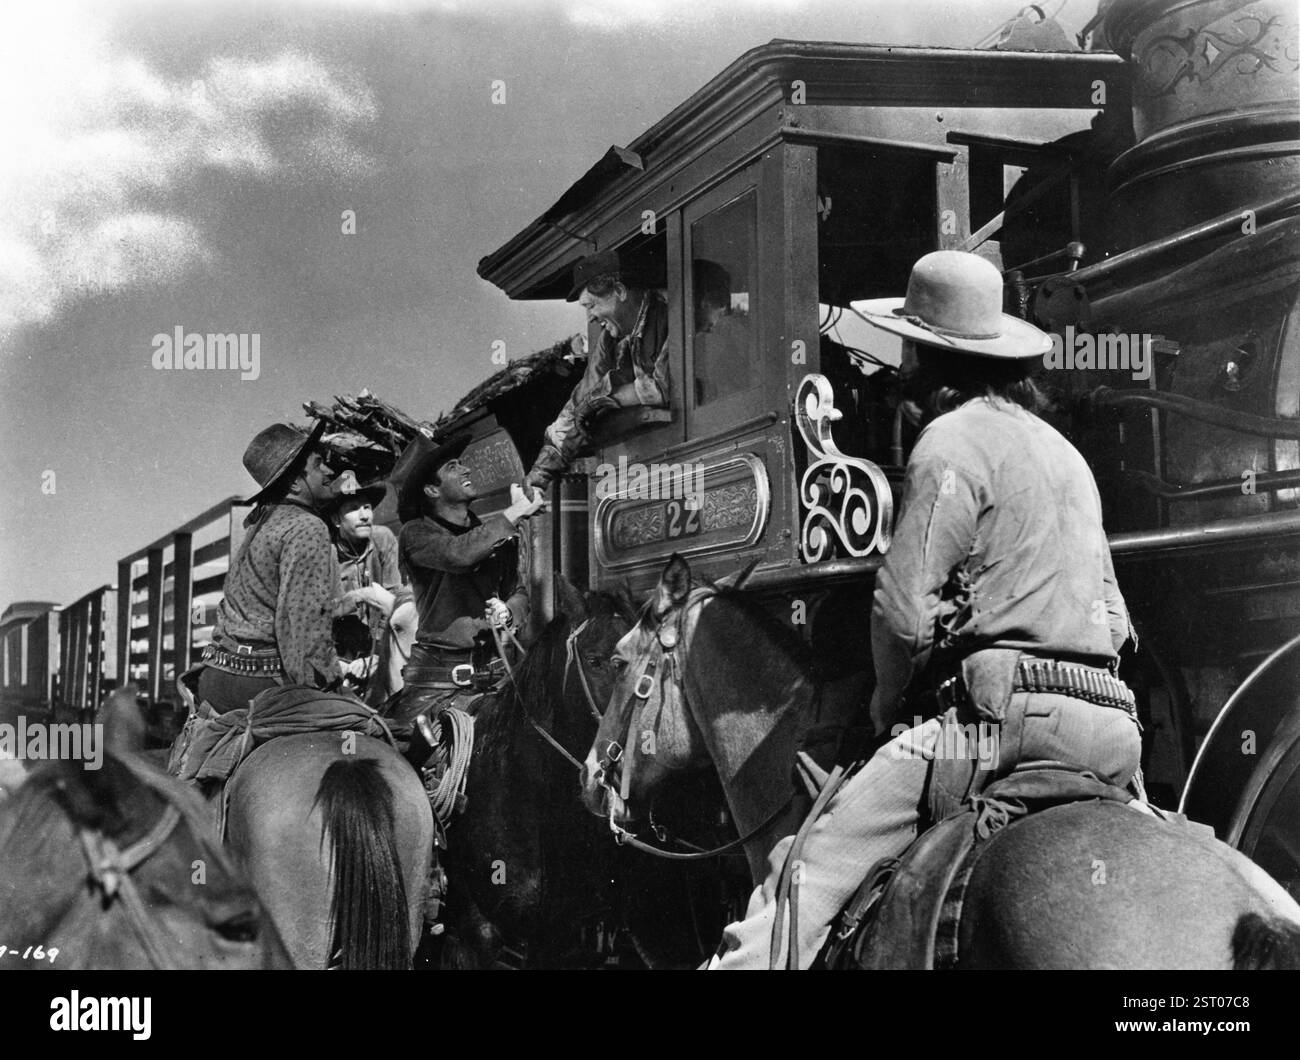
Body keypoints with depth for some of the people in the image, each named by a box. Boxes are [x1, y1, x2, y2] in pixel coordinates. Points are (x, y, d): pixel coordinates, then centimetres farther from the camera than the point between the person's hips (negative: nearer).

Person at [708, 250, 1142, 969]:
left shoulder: (952, 440, -2)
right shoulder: (1065, 451, 26)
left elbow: (903, 608, -11)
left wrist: (888, 699, 7)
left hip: (1003, 712, -9)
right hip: (1106, 726, 9)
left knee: (812, 863, -12)